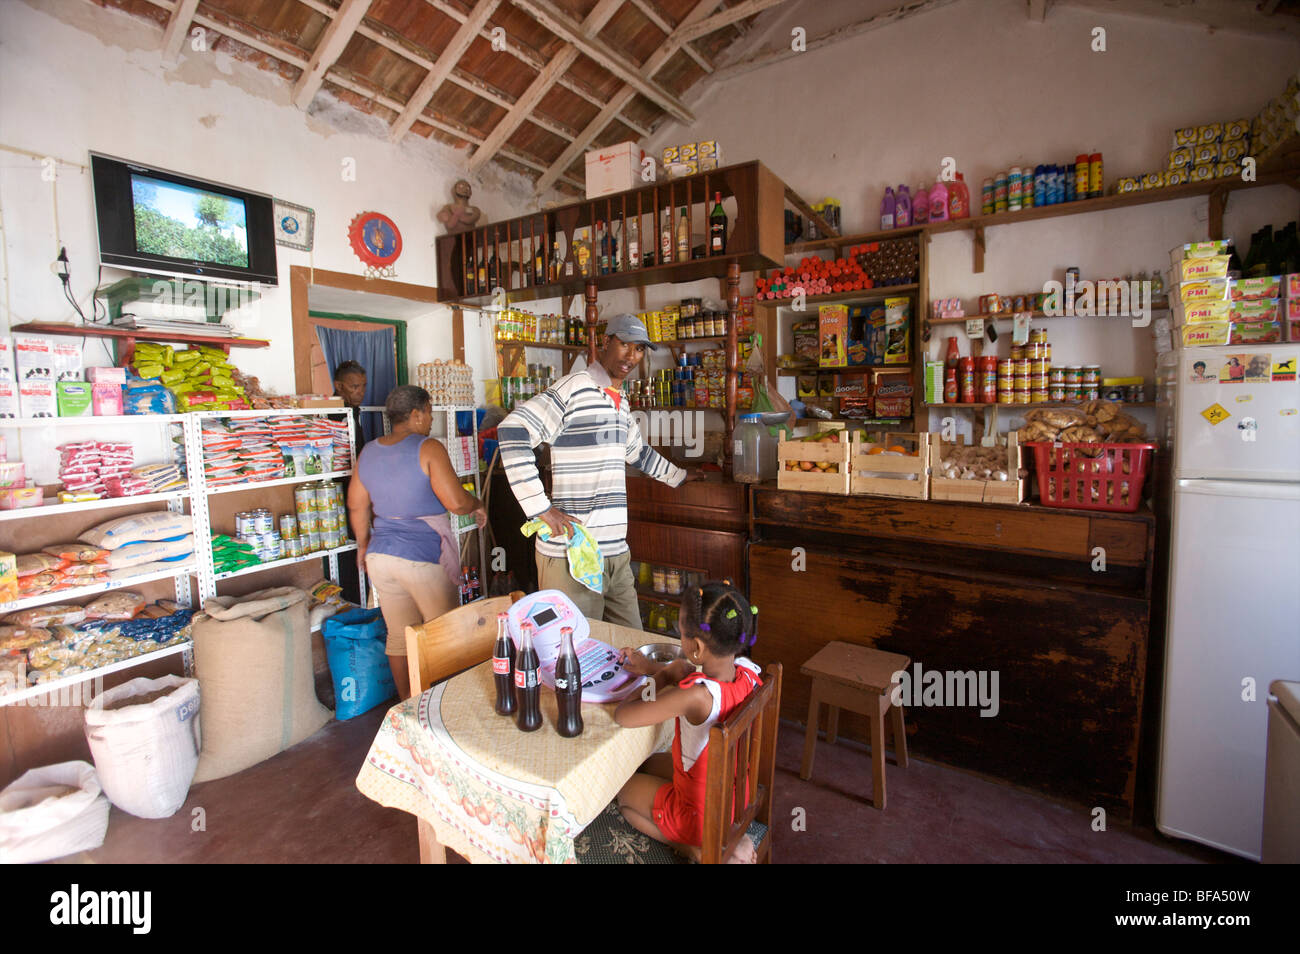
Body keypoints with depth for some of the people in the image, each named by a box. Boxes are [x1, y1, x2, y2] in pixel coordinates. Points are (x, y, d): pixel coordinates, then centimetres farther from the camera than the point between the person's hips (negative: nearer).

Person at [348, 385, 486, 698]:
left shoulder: (369, 451, 8)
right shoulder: (428, 448, -13)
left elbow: (356, 505, 16)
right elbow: (455, 501, -20)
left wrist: (364, 544, 29)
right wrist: (477, 505, 1)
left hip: (381, 556, 7)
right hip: (423, 558, -7)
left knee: (399, 636, 16)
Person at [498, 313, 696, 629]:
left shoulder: (620, 402, 17)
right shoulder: (575, 388, -10)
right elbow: (512, 431, -19)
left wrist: (679, 476, 46)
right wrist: (540, 509, -22)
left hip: (616, 552, 8)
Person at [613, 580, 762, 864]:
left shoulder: (696, 696, -38)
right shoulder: (748, 672, -16)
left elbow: (622, 715, -27)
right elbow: (709, 673, 8)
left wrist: (663, 677, -15)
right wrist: (650, 667, 10)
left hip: (700, 814, -6)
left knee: (622, 791, 18)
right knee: (650, 764, 26)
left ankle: (700, 850, 4)